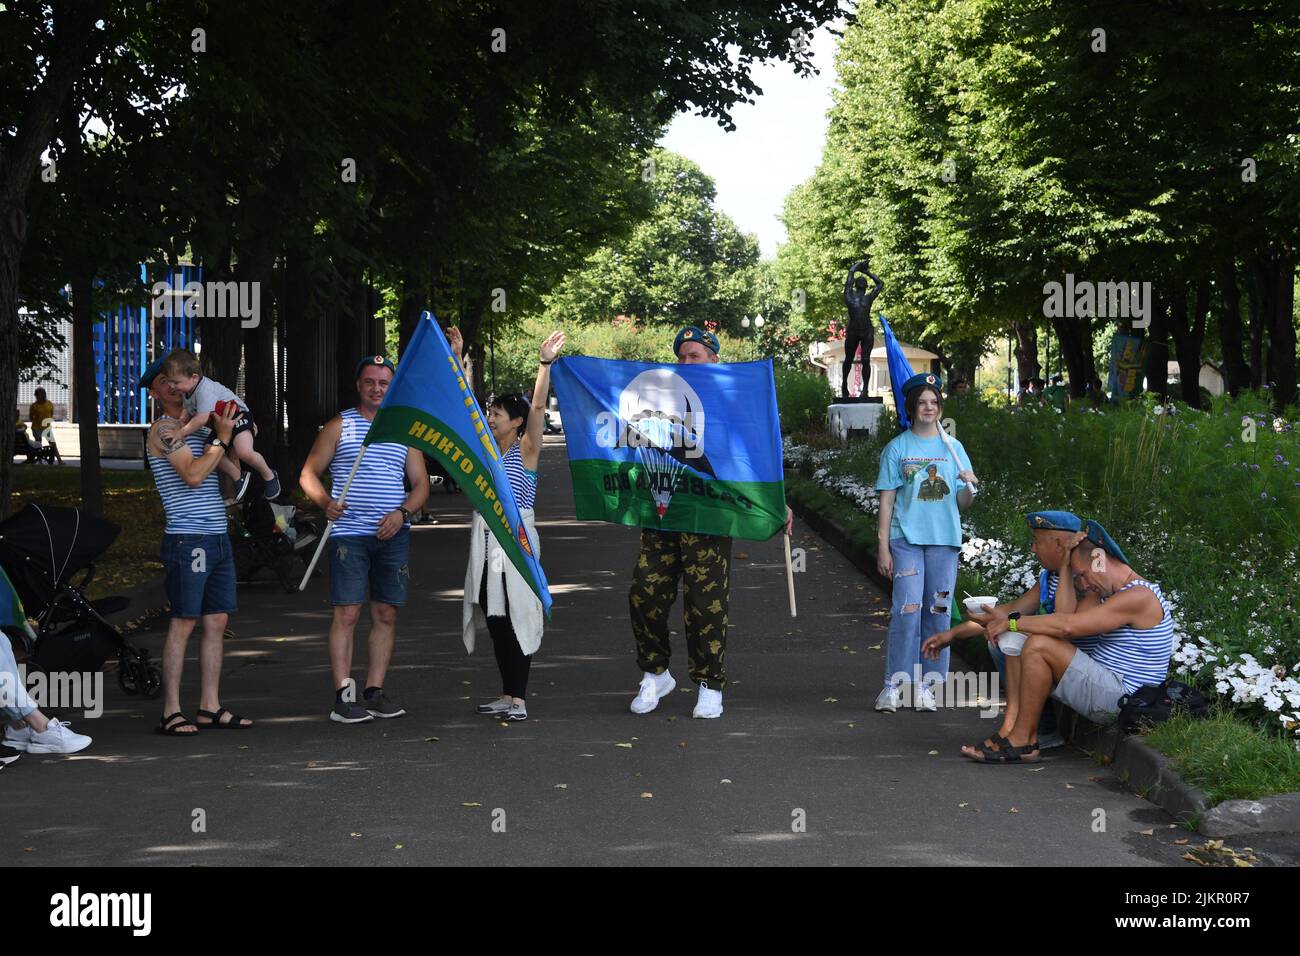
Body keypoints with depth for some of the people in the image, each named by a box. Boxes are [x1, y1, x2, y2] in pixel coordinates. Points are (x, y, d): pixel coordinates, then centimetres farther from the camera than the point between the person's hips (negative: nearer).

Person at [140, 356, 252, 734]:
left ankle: (210, 707, 12)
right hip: (187, 538, -8)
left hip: (218, 538, 8)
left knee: (217, 622, 8)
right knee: (183, 623, -8)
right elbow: (192, 475, -18)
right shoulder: (164, 428, -6)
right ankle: (171, 713, -6)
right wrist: (222, 438, -15)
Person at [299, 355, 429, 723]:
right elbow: (308, 475, 5)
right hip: (349, 533, -4)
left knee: (386, 613, 4)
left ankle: (374, 692, 11)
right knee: (346, 613, -8)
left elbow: (421, 484, 14)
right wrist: (325, 502, -16)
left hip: (393, 535, 4)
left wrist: (402, 512, -6)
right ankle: (343, 696, -7)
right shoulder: (339, 426, 6)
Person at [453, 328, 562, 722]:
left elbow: (538, 408, -17)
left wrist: (545, 363, -27)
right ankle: (507, 694, 16)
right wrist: (456, 357, 6)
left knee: (517, 619, -4)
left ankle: (520, 697, -1)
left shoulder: (526, 450, -4)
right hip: (484, 540, 6)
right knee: (494, 620, 9)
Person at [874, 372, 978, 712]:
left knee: (938, 612, 3)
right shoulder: (897, 448, 3)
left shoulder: (953, 448, 10)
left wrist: (969, 486, -11)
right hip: (906, 539, -3)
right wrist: (883, 546, -3)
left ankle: (925, 686, 10)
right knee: (907, 610, -11)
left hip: (944, 540, 3)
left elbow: (961, 503, 11)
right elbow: (887, 499, 2)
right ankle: (894, 685, -5)